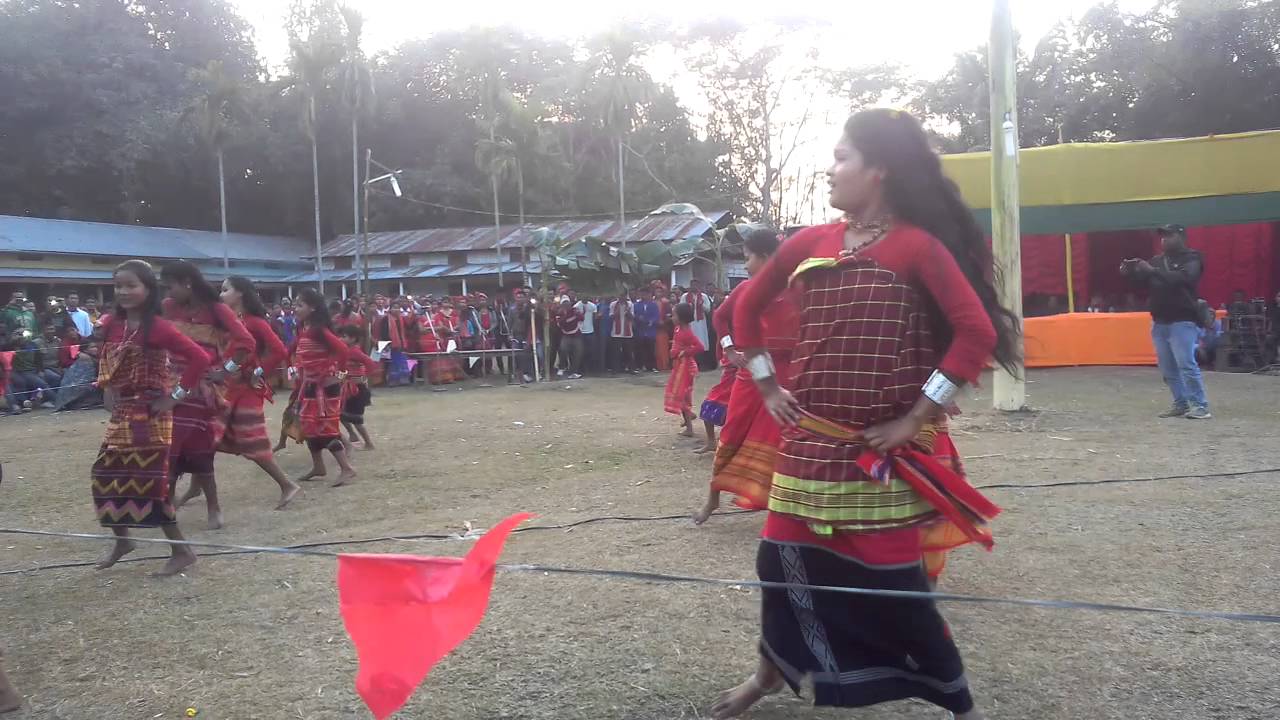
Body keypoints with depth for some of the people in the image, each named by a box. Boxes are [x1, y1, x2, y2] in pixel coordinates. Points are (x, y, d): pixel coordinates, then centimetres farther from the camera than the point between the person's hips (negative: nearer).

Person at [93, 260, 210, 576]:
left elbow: (200, 358, -24)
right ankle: (122, 540, 32)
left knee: (149, 482, -5)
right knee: (106, 477, 12)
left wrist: (176, 395, -20)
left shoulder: (158, 328, -18)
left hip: (151, 415, -7)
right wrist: (108, 390, 10)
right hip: (121, 414, 7)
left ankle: (181, 551, 7)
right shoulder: (112, 324, 4)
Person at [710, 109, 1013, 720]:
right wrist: (767, 386, 9)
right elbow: (748, 307, 17)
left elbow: (977, 331, -16)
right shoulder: (809, 244, 5)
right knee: (782, 557, 12)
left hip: (880, 448, -5)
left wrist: (917, 418, -16)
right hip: (808, 441, 5)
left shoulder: (917, 245, -10)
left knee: (895, 582, 1)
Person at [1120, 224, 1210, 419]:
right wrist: (1129, 273, -7)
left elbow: (1182, 278, -22)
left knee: (1187, 364, -13)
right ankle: (1181, 404, 15)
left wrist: (1153, 271, -26)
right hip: (1159, 322, 7)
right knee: (1168, 368, 7)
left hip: (1182, 321, -7)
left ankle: (1200, 405, -8)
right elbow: (1144, 282, 13)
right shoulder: (1157, 260, 15)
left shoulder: (1191, 258, -3)